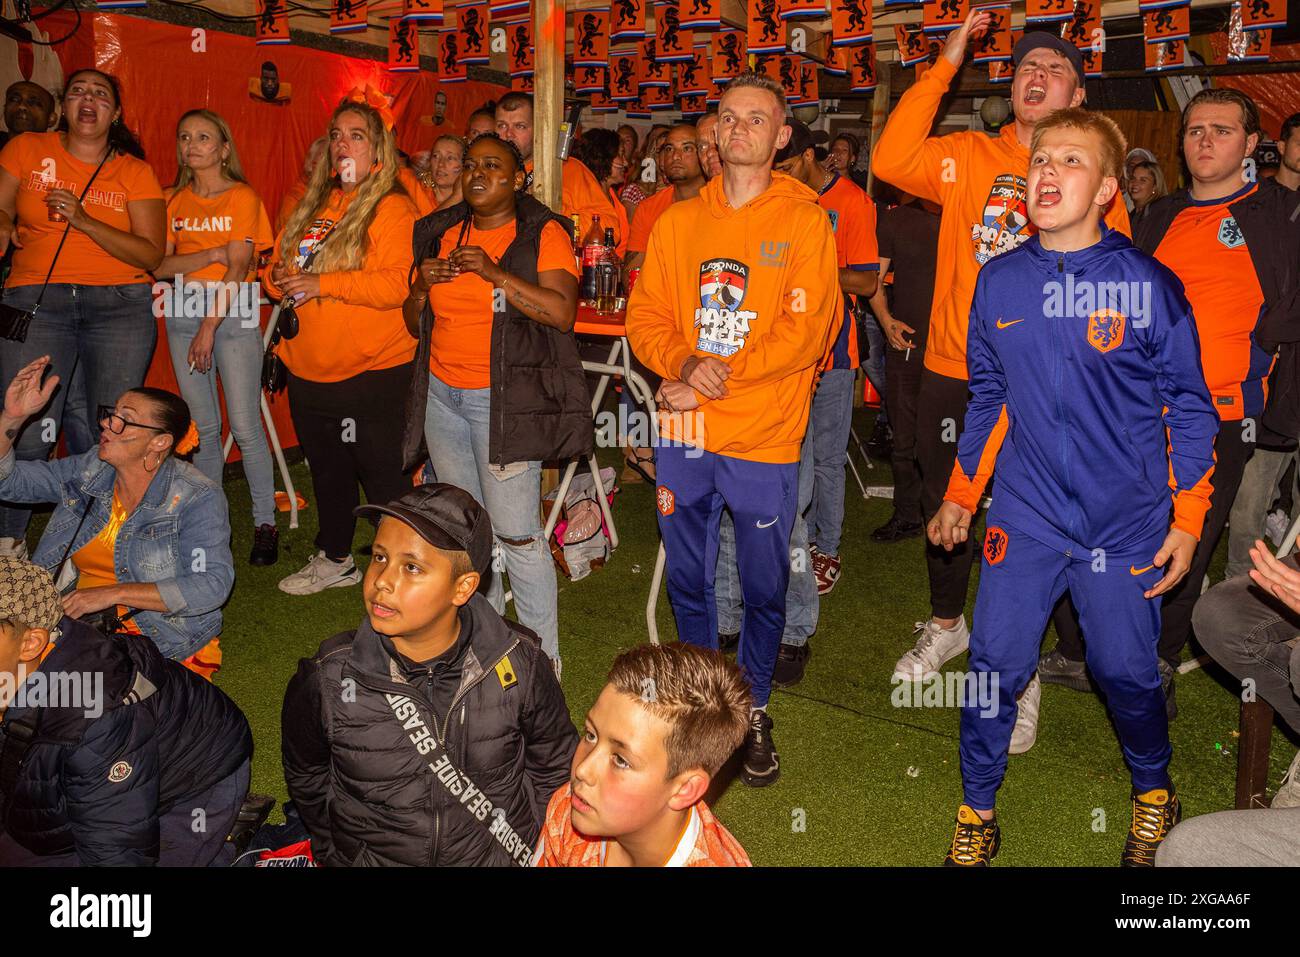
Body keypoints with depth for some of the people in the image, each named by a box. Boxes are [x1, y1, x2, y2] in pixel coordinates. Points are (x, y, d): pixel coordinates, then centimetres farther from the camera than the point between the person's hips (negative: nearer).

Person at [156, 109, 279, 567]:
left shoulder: (242, 197, -2)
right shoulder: (175, 201, 12)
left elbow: (237, 269, -10)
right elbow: (162, 264, 3)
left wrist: (210, 328, -15)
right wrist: (211, 255, -12)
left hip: (233, 312, -4)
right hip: (184, 311, 5)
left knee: (245, 426, -7)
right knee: (202, 426, 8)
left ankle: (265, 524, 3)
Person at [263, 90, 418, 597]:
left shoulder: (392, 208, -10)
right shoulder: (313, 204, 14)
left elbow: (398, 284, -23)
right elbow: (278, 265, 20)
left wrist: (322, 283, -23)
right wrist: (280, 278, -4)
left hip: (371, 371, -8)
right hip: (309, 369, 8)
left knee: (380, 471, 0)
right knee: (327, 469, 19)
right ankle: (334, 560, 36)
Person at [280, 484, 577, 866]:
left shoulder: (520, 665, -9)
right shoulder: (326, 681, -10)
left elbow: (553, 769, 6)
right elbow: (307, 780, 8)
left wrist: (527, 848, 3)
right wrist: (339, 853, 8)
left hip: (501, 857, -1)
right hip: (370, 859, 1)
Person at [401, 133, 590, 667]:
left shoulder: (542, 233, -3)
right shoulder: (440, 234, 14)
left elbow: (562, 312, -17)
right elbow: (415, 324, 18)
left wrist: (494, 272, -20)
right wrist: (421, 286, -3)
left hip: (506, 399, -6)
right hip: (441, 395, 6)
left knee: (515, 531, -8)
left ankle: (543, 657, 5)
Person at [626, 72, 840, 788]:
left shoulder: (804, 220, -2)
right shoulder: (677, 221, 9)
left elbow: (807, 331, -11)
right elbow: (645, 317, 5)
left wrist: (719, 374, -16)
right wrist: (685, 364, -14)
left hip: (763, 439, -3)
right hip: (683, 435, 3)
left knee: (764, 588, 8)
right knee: (687, 581, 15)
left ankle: (753, 708, 30)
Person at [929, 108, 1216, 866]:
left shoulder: (1149, 284, -9)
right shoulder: (999, 281, 0)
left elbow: (1190, 407, -2)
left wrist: (1187, 519, -3)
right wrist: (961, 494, 14)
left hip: (1126, 521, -2)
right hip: (1026, 518, 2)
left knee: (1125, 671, 9)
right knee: (995, 667, 2)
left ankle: (1154, 794, 39)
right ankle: (977, 814, 23)